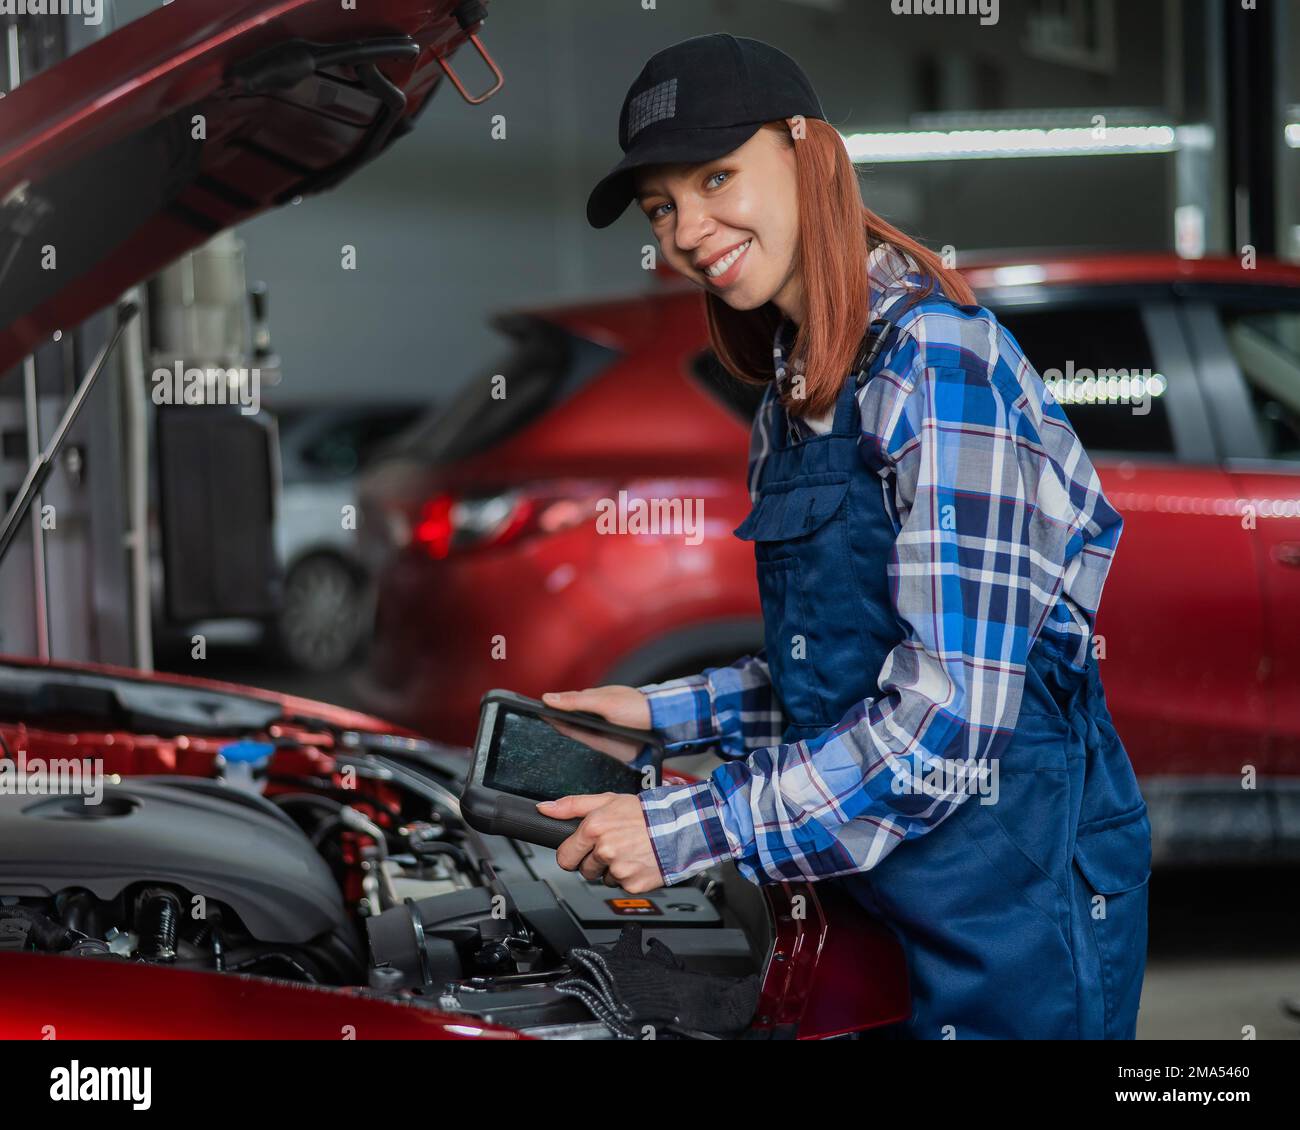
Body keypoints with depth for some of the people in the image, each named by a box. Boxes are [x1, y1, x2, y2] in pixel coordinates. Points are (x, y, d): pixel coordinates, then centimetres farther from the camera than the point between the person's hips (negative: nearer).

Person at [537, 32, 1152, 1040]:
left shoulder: (934, 362, -18)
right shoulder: (799, 394, 10)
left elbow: (951, 707, -24)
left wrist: (689, 832, -21)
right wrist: (667, 714, 10)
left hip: (1015, 891, -9)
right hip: (880, 879, 9)